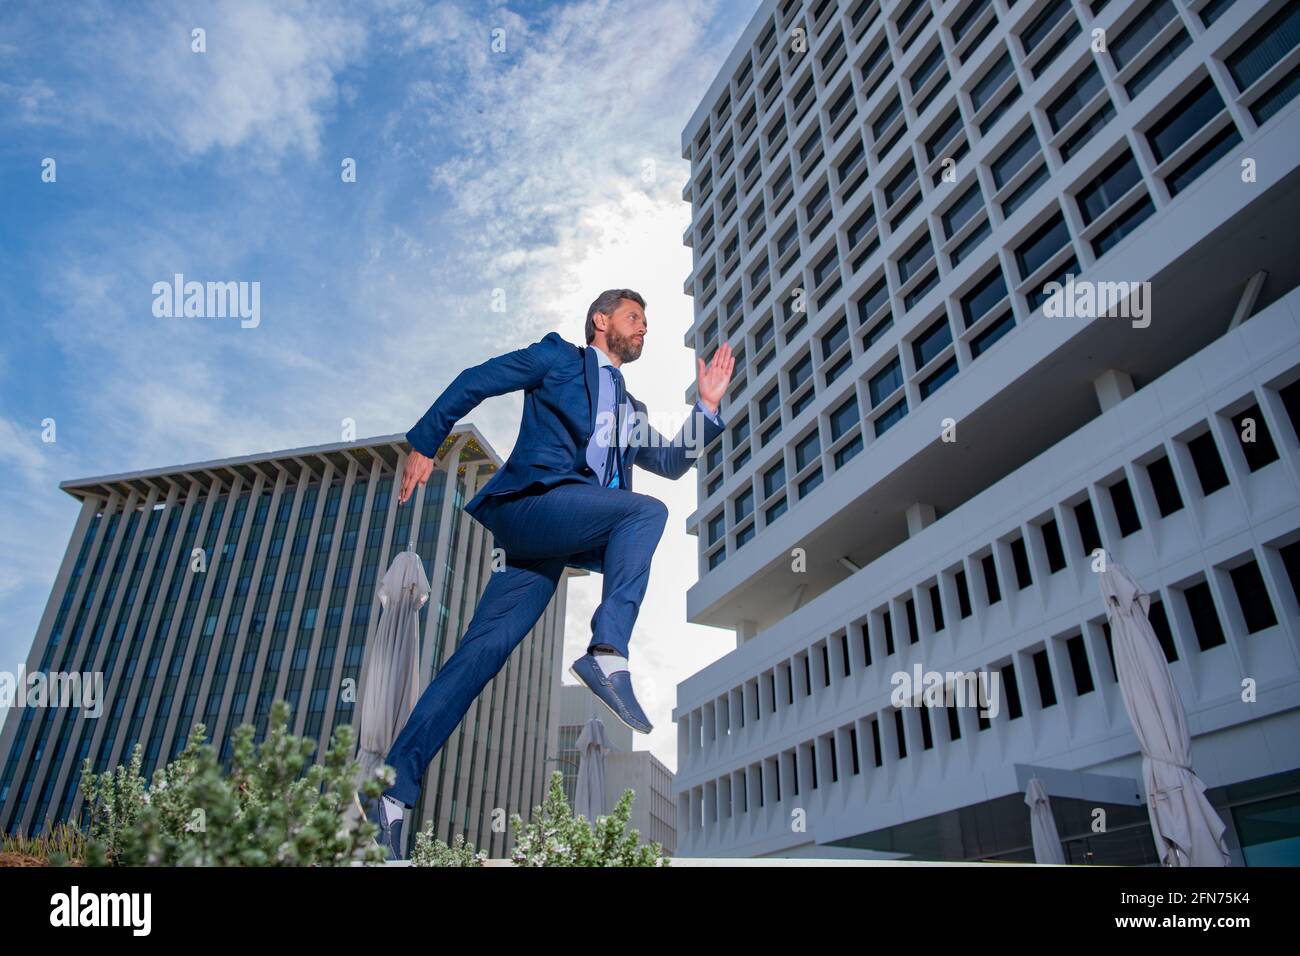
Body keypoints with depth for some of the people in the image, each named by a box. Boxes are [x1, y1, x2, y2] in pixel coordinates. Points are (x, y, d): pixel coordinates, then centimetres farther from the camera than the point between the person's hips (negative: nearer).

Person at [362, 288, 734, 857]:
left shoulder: (629, 411, 33)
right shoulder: (558, 356, 14)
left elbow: (672, 461, 28)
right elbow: (474, 382, 10)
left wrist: (707, 406, 16)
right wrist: (424, 443, 3)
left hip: (561, 541, 5)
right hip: (533, 504, -5)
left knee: (486, 646, -6)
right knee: (647, 510, -23)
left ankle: (393, 793, -8)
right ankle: (608, 652, -33)